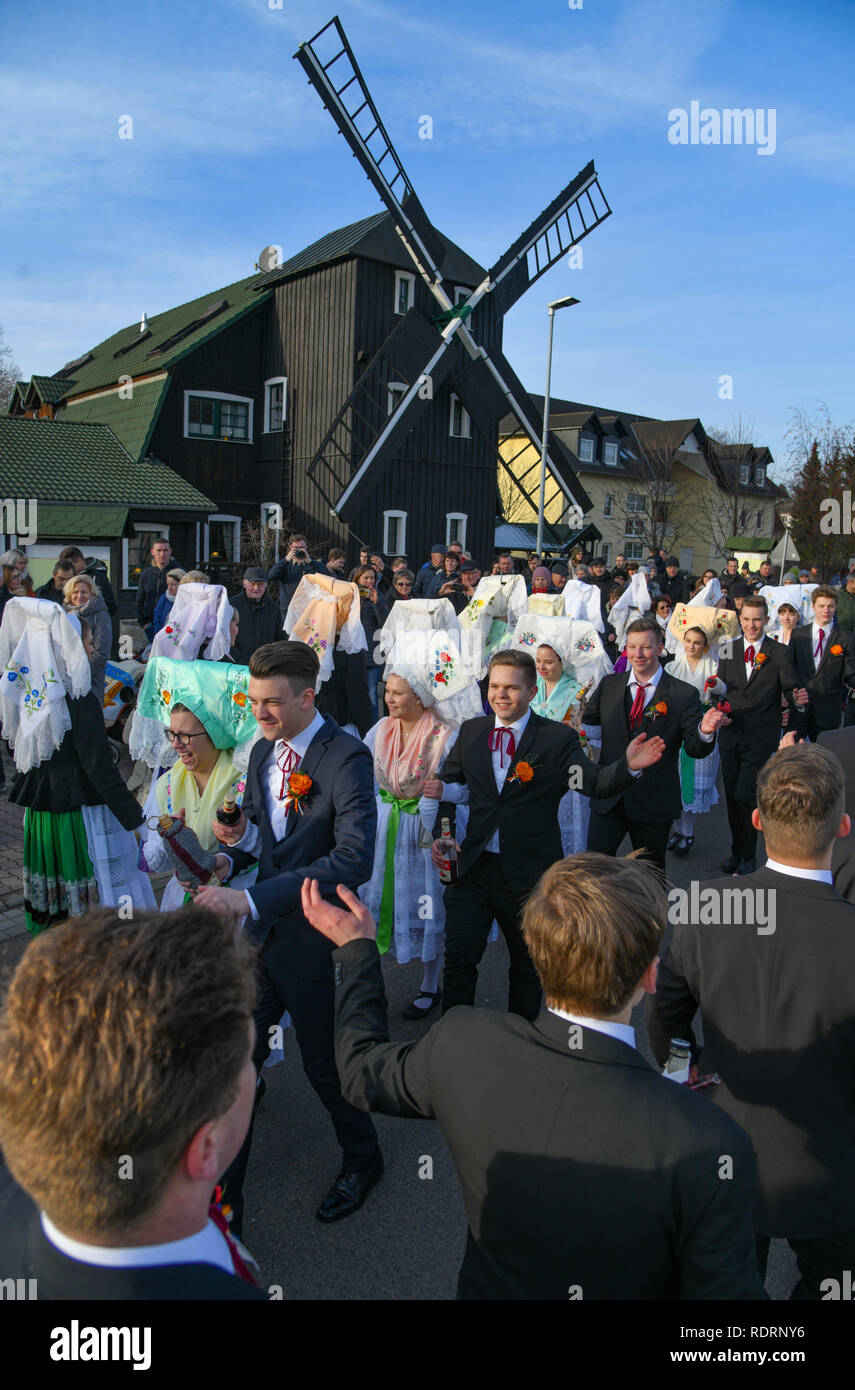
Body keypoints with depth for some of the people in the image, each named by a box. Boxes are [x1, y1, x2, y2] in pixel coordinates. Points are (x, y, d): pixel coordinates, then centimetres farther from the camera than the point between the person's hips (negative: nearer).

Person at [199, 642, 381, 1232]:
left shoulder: (347, 757, -20)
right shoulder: (262, 751, 4)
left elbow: (355, 859, -31)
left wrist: (251, 899, -33)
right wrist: (237, 843, -7)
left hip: (315, 939, -6)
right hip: (263, 935, 6)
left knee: (325, 1064, 12)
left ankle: (363, 1159, 41)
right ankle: (224, 1192, 31)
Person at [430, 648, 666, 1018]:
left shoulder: (557, 738, -9)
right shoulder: (471, 731, 3)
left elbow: (593, 782, -21)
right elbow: (451, 785, 13)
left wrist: (627, 765, -39)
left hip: (529, 875, -2)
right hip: (473, 866, 2)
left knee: (528, 965, 16)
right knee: (457, 958, 4)